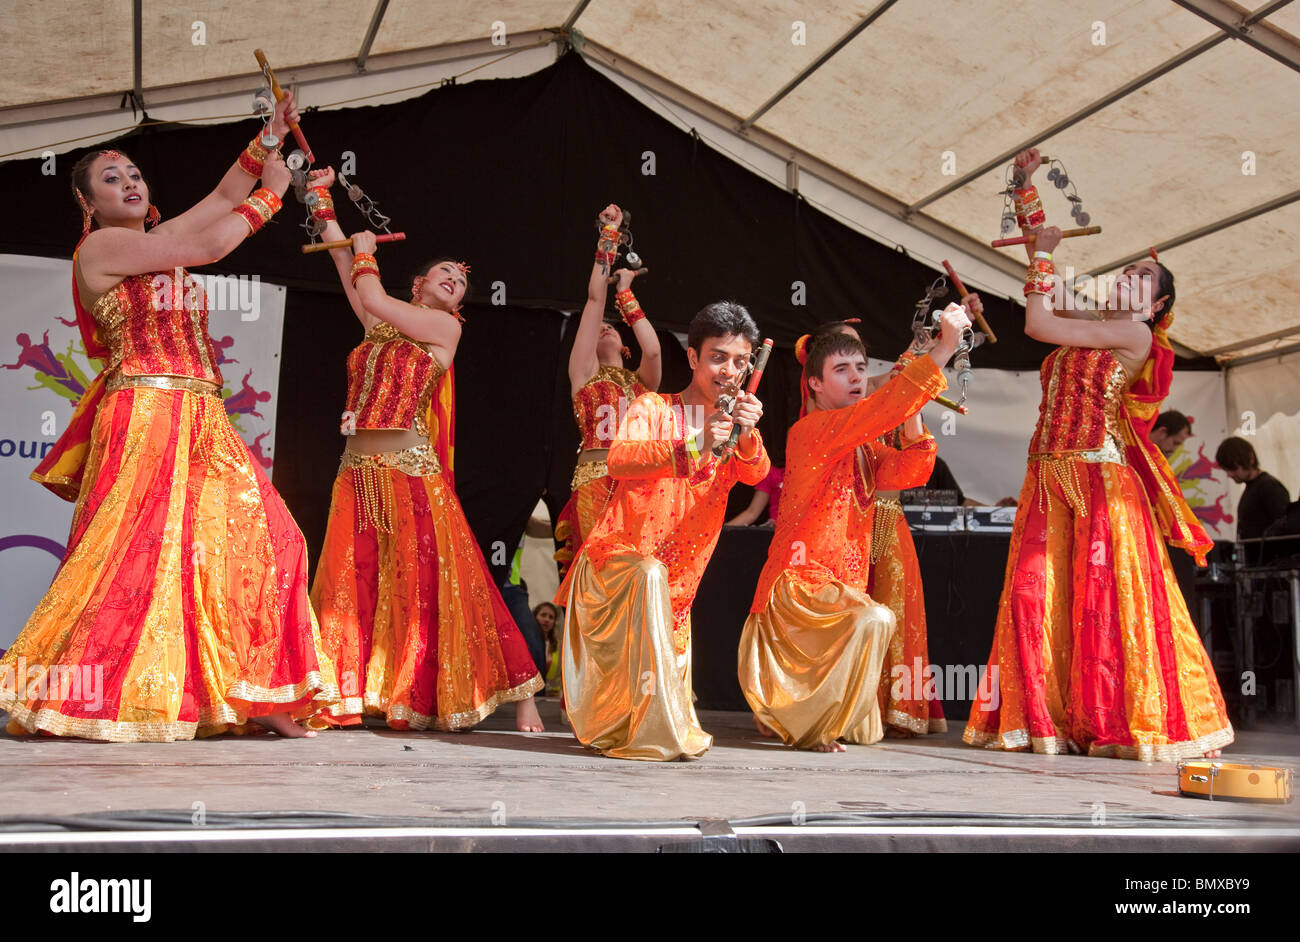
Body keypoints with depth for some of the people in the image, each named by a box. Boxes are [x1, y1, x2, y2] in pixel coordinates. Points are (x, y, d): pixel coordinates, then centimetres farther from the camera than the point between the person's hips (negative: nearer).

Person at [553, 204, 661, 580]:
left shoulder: (640, 382, 22)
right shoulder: (586, 372, 14)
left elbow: (653, 349, 0)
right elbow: (595, 298, 10)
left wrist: (625, 293, 11)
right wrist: (608, 236, 9)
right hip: (596, 479, -3)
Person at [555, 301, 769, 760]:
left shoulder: (733, 427, 10)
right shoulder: (653, 408, -4)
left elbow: (756, 474, -12)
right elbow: (618, 460, -25)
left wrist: (748, 436, -34)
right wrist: (690, 450, -41)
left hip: (676, 581, 6)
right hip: (616, 555, -6)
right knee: (648, 574, -37)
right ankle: (650, 732, -33)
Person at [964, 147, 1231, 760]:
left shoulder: (1135, 335, 0)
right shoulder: (1089, 329, 21)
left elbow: (1037, 323, -7)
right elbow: (1044, 263, 27)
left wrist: (1043, 256, 6)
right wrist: (1026, 191, 24)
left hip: (1101, 479, -7)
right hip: (1050, 479, 7)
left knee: (1106, 595, -7)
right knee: (1037, 595, -1)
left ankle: (1121, 723, 1)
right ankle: (1050, 720, 3)